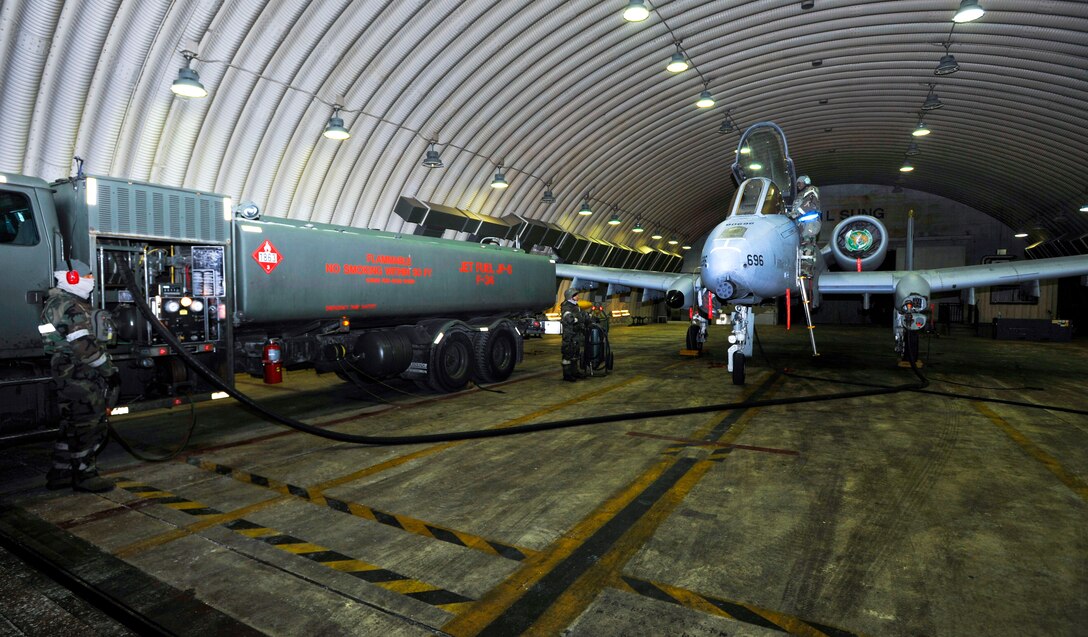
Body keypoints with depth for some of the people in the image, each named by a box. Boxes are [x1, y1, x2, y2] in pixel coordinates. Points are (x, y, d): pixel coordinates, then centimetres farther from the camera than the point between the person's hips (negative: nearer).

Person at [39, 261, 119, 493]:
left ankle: (59, 474, 26)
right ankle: (84, 475, 7)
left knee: (73, 425, 18)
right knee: (89, 426, -2)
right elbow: (84, 346, -22)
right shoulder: (70, 307, -17)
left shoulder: (57, 302, 18)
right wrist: (110, 370, -15)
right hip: (82, 377, -11)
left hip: (68, 375, 11)